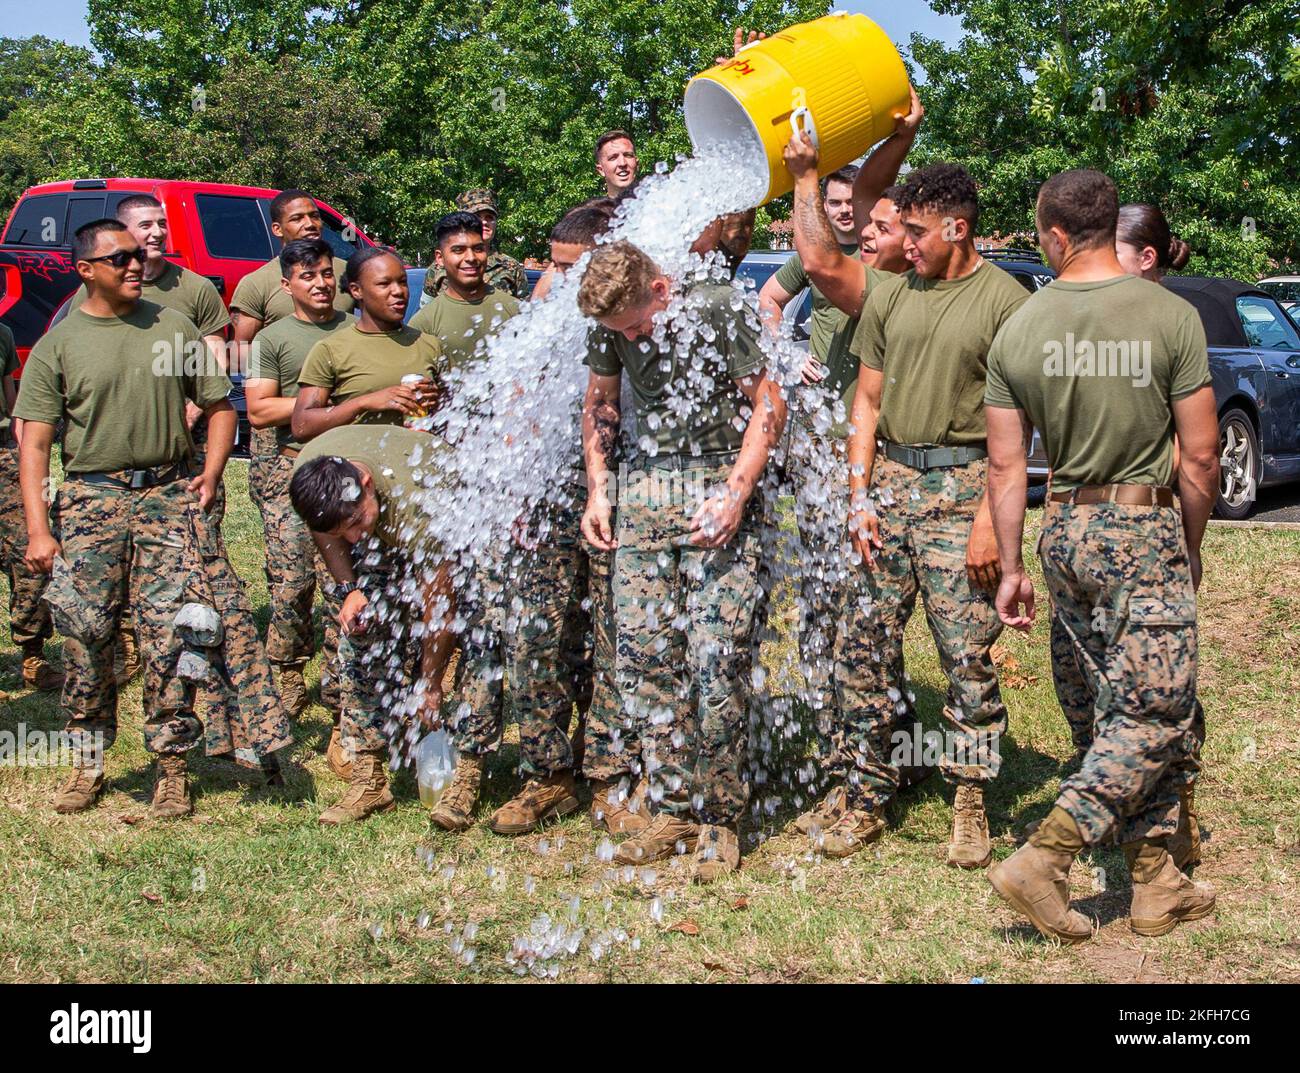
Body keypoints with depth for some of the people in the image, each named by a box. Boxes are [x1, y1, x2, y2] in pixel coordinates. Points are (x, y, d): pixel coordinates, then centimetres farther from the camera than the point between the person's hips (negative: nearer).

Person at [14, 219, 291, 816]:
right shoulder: (59, 344, 6)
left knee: (172, 632, -6)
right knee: (86, 636, 2)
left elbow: (219, 407, 16)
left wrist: (210, 473, 0)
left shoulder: (173, 328, 10)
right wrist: (37, 528, -7)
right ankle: (88, 765, 18)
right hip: (90, 501, 0)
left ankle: (172, 769, 4)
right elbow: (34, 443, 2)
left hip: (169, 495, 0)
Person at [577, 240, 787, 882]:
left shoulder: (717, 310, -11)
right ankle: (672, 810, 13)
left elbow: (768, 404, -8)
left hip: (719, 488, -5)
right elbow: (596, 405, 19)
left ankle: (719, 819, 3)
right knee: (642, 654, 2)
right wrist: (597, 492, 10)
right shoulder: (613, 327, 4)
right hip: (647, 488, 5)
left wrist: (736, 494, -15)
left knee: (715, 659, -9)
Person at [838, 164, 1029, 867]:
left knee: (968, 653, -2)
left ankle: (970, 807, 11)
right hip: (890, 479, 5)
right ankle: (869, 798, 16)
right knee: (864, 647, 4)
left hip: (963, 489, -5)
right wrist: (859, 497, 5)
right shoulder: (889, 297, 12)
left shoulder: (1005, 301, -4)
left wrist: (990, 518, -13)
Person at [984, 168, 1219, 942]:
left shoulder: (1018, 331, 1)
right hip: (1144, 527, -5)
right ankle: (1046, 858, -8)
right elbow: (1201, 456, -8)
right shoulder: (1170, 316, -9)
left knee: (1119, 711, 13)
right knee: (1156, 713, 1)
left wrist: (1012, 568, 12)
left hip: (1064, 530, 5)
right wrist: (1191, 549, 7)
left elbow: (1005, 465, 4)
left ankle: (1157, 884, 18)